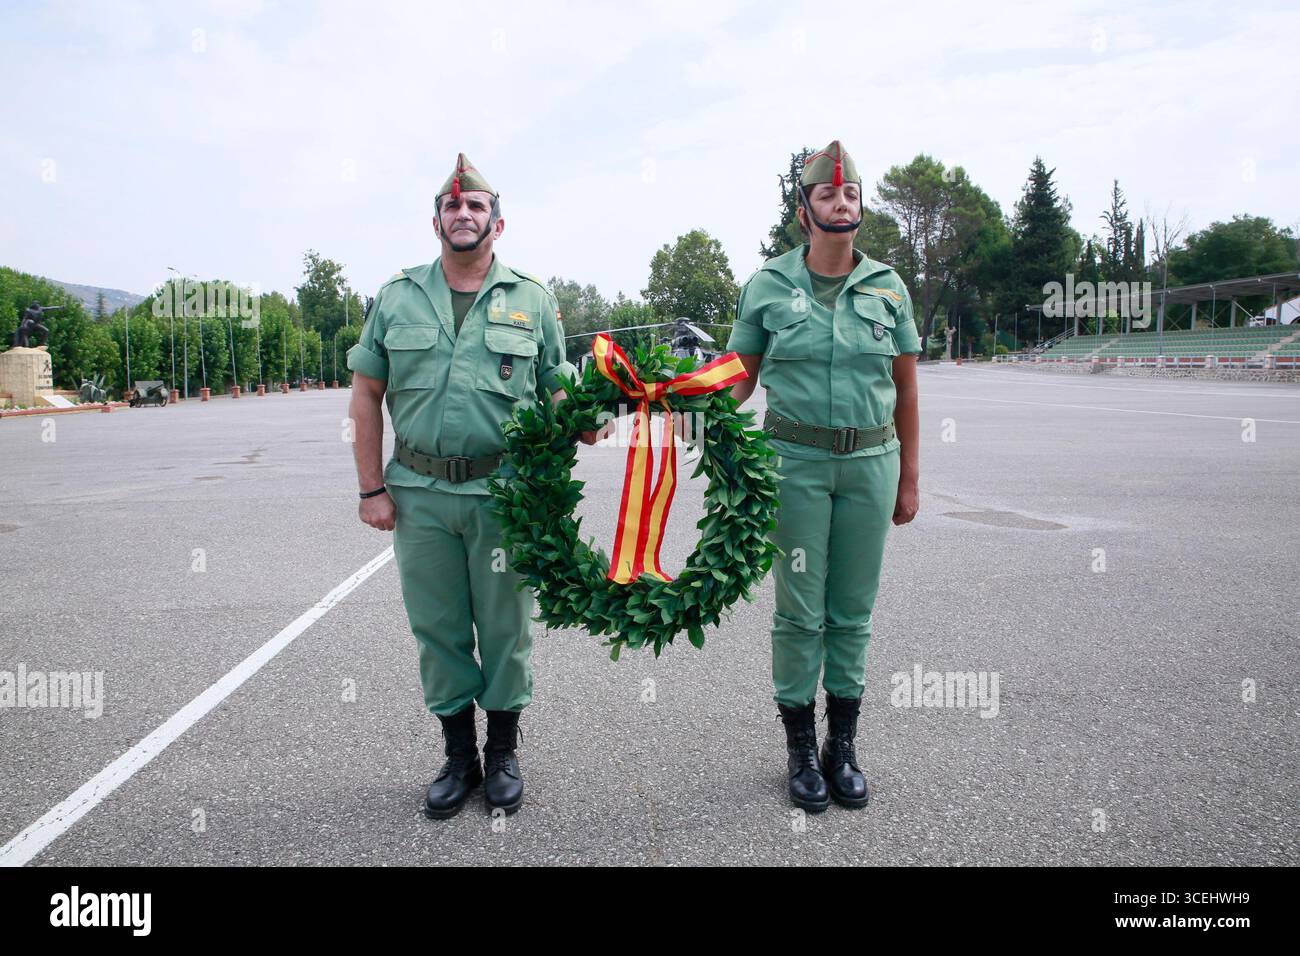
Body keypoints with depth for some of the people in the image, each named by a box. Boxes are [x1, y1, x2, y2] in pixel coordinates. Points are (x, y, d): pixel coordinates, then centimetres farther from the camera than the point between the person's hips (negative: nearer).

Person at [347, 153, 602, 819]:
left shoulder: (532, 300, 6)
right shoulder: (396, 297, 8)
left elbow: (557, 389, 10)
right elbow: (366, 394, 8)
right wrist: (372, 487, 2)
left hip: (505, 493, -1)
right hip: (421, 494, 1)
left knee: (505, 626, 8)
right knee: (438, 629, 10)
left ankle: (502, 753, 27)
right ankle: (459, 757, 27)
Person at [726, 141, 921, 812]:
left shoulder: (887, 287, 7)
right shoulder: (769, 285, 2)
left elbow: (906, 388, 10)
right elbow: (739, 380, 5)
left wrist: (908, 479, 9)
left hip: (871, 461, 2)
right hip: (797, 460, -2)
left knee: (853, 610, 9)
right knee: (800, 610, 3)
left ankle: (843, 745, 23)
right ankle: (802, 749, 18)